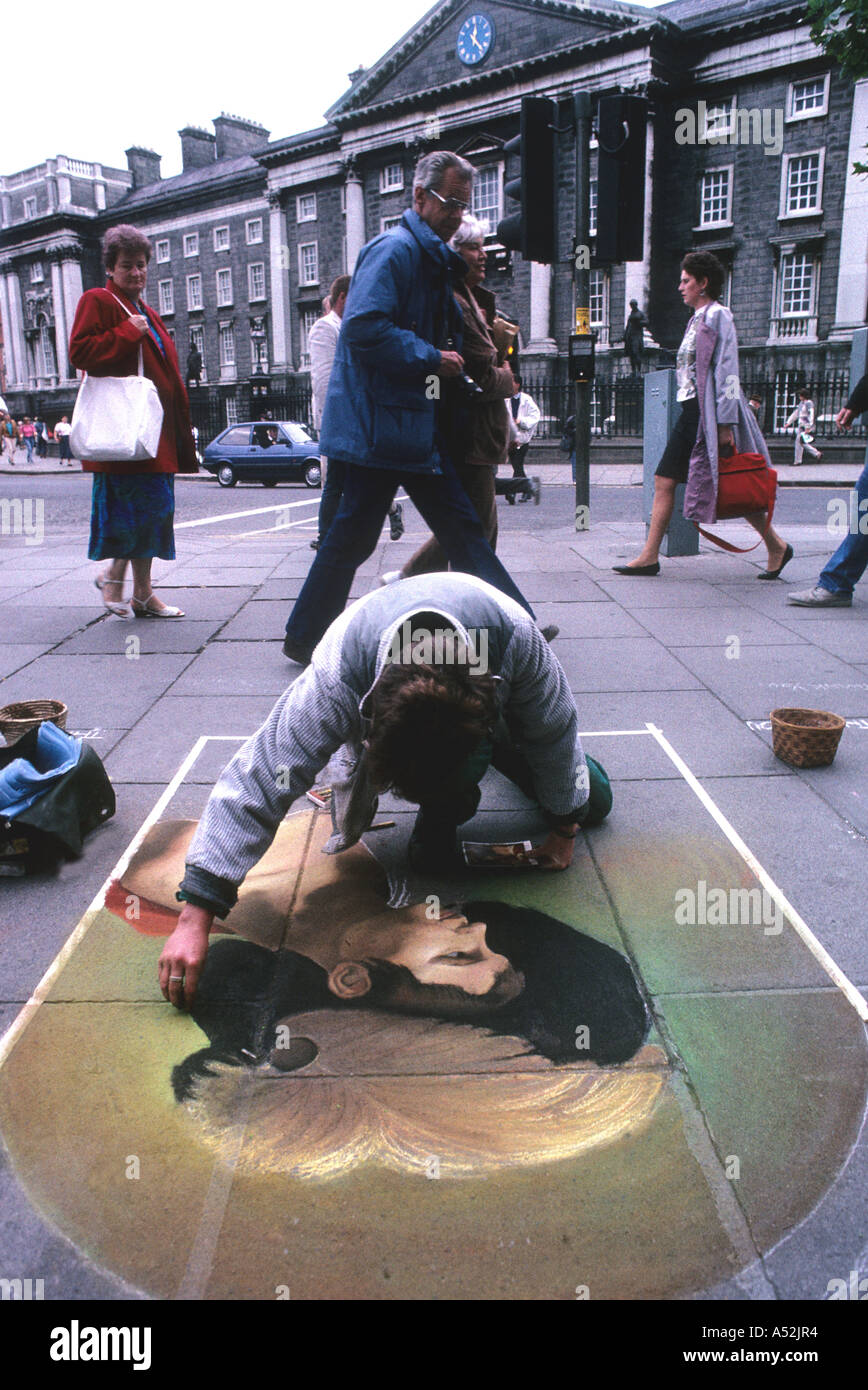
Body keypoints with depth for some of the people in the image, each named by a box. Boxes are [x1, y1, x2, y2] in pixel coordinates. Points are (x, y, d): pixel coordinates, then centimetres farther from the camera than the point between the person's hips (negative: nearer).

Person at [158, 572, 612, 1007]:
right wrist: (195, 918, -48)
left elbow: (556, 732, -24)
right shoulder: (335, 679, -46)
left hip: (499, 706, 1)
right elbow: (258, 780, -45)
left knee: (592, 804, 4)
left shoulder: (517, 636, -43)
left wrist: (564, 830, -10)